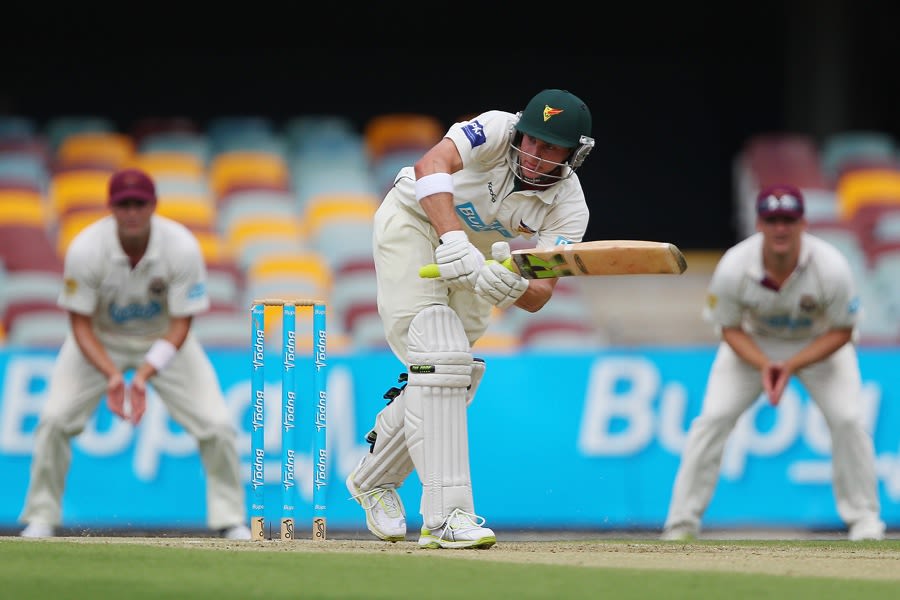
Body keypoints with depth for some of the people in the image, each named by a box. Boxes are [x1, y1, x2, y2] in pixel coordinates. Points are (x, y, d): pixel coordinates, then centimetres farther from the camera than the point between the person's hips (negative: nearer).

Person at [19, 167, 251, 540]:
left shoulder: (182, 248, -28)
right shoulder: (85, 250, -28)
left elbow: (180, 327, -21)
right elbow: (81, 325, -19)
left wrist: (144, 376, -35)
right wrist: (112, 376, -35)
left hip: (165, 339, 0)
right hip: (101, 339, 0)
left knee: (216, 424, -12)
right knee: (55, 418, -16)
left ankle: (231, 520, 6)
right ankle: (41, 519, 1)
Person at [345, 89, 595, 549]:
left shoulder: (568, 208, -19)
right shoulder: (496, 131, -29)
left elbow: (539, 296, -26)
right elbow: (431, 166, -46)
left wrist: (511, 289, -49)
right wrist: (454, 240, -57)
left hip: (478, 256, 6)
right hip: (414, 222, -6)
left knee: (453, 380, 7)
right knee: (439, 358, -21)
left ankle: (373, 479, 33)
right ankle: (446, 515, -27)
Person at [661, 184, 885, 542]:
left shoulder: (831, 267, -32)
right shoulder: (732, 268, -30)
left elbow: (842, 332, -19)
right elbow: (730, 329, -14)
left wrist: (790, 366, -29)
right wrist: (764, 366, -31)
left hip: (819, 344, 0)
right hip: (754, 343, 0)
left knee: (848, 418, -17)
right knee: (713, 417, -12)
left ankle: (864, 518, 1)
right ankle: (682, 522, -3)